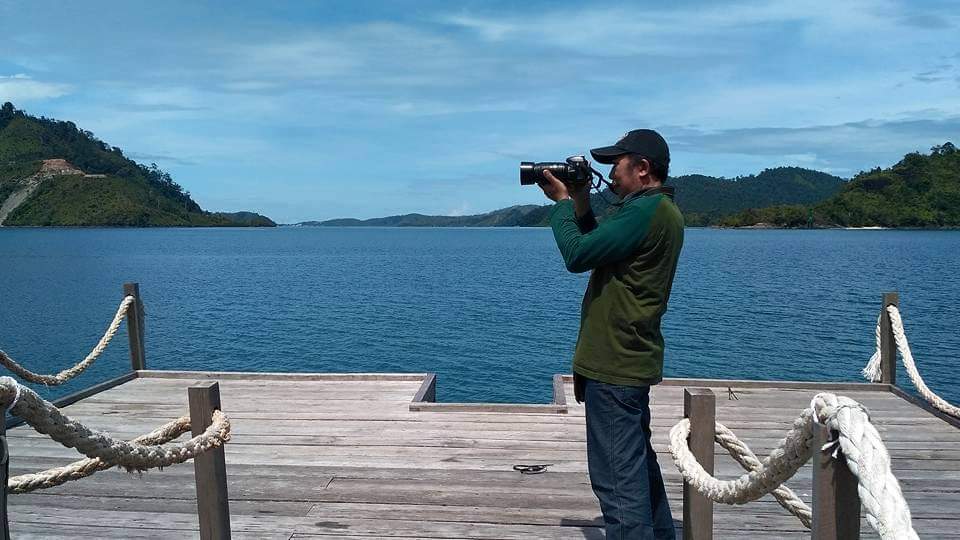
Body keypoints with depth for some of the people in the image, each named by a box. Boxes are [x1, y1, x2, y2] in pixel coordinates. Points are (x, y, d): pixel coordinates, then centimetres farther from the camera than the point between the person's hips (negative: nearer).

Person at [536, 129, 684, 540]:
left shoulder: (645, 210, -18)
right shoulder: (661, 210, 15)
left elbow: (577, 255, -19)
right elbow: (600, 251, 18)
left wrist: (562, 202, -5)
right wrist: (581, 206, 7)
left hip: (613, 365, -11)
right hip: (632, 360, 11)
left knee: (618, 476, -5)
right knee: (638, 463, 23)